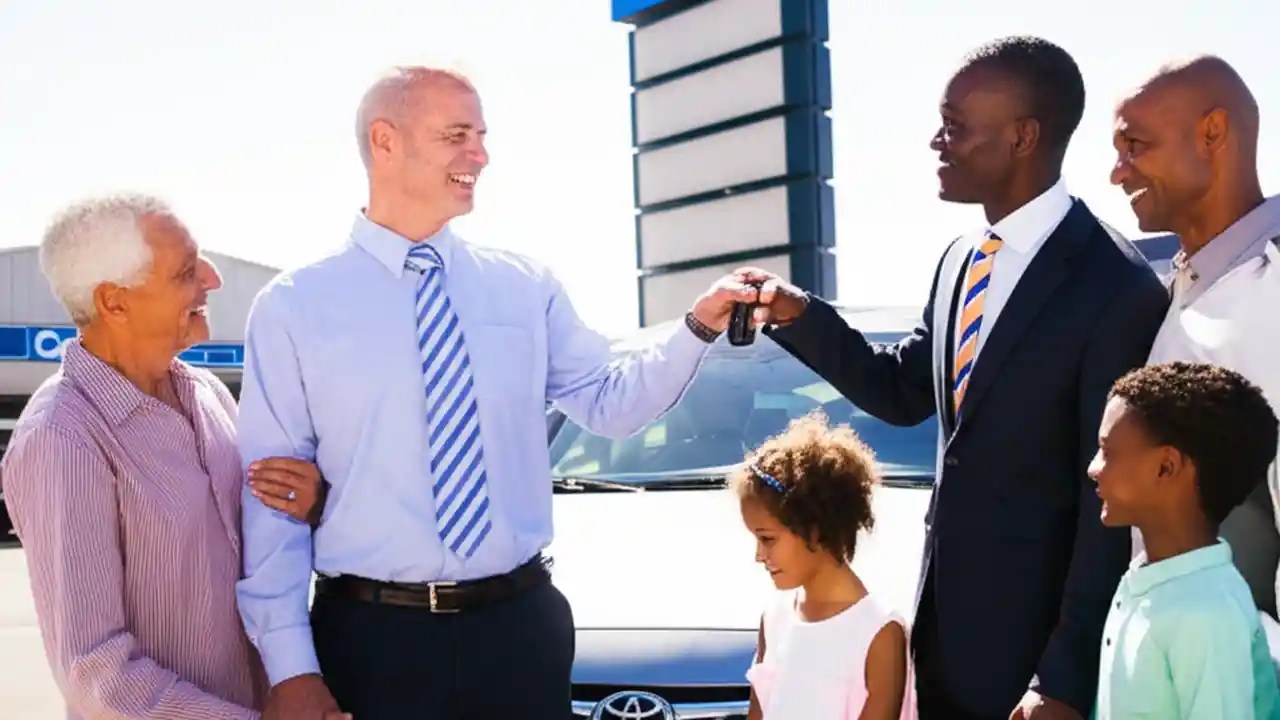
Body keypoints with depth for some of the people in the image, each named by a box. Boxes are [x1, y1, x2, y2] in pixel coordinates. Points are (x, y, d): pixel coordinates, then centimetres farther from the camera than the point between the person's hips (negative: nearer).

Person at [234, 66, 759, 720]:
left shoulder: (526, 286, 6)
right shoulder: (293, 307, -3)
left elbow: (610, 403, 11)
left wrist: (698, 326, -5)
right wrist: (290, 667, -9)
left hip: (521, 624, 3)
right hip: (372, 636, -3)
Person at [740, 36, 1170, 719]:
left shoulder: (1116, 286, -18)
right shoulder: (960, 260, 7)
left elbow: (1112, 497, -17)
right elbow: (902, 392, 15)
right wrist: (800, 316, 0)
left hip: (1034, 628, -7)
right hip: (946, 613, 7)